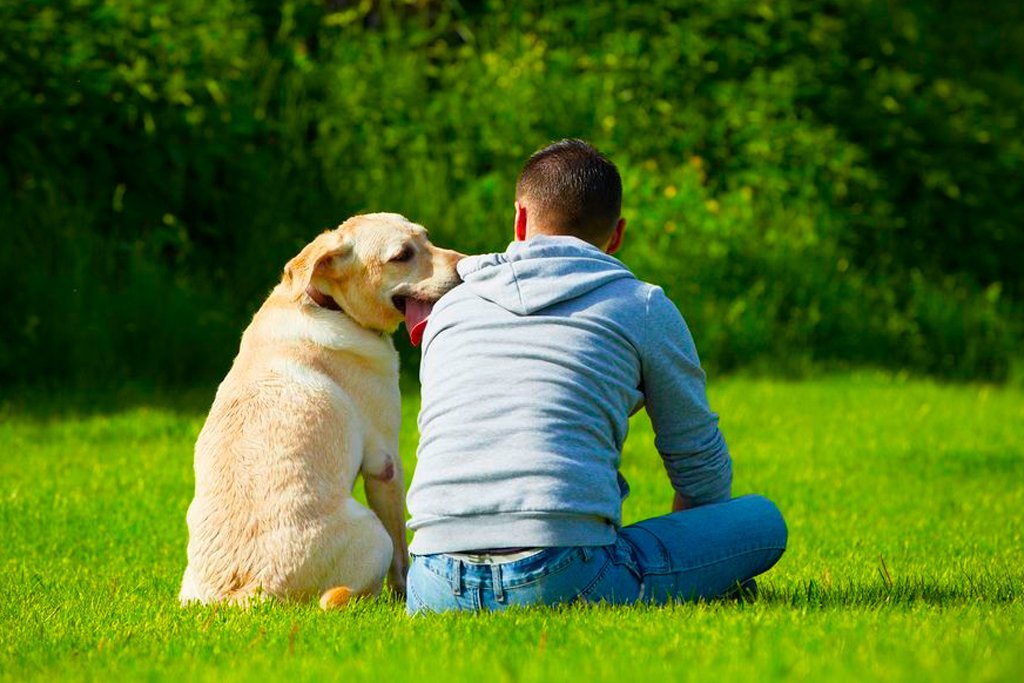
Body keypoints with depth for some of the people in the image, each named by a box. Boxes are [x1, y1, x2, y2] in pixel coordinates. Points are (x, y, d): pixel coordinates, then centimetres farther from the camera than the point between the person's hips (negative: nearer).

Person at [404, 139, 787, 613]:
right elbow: (700, 465, 18)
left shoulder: (448, 308, 22)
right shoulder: (644, 307, 11)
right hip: (563, 578, -4)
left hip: (436, 592, 4)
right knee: (764, 520, 14)